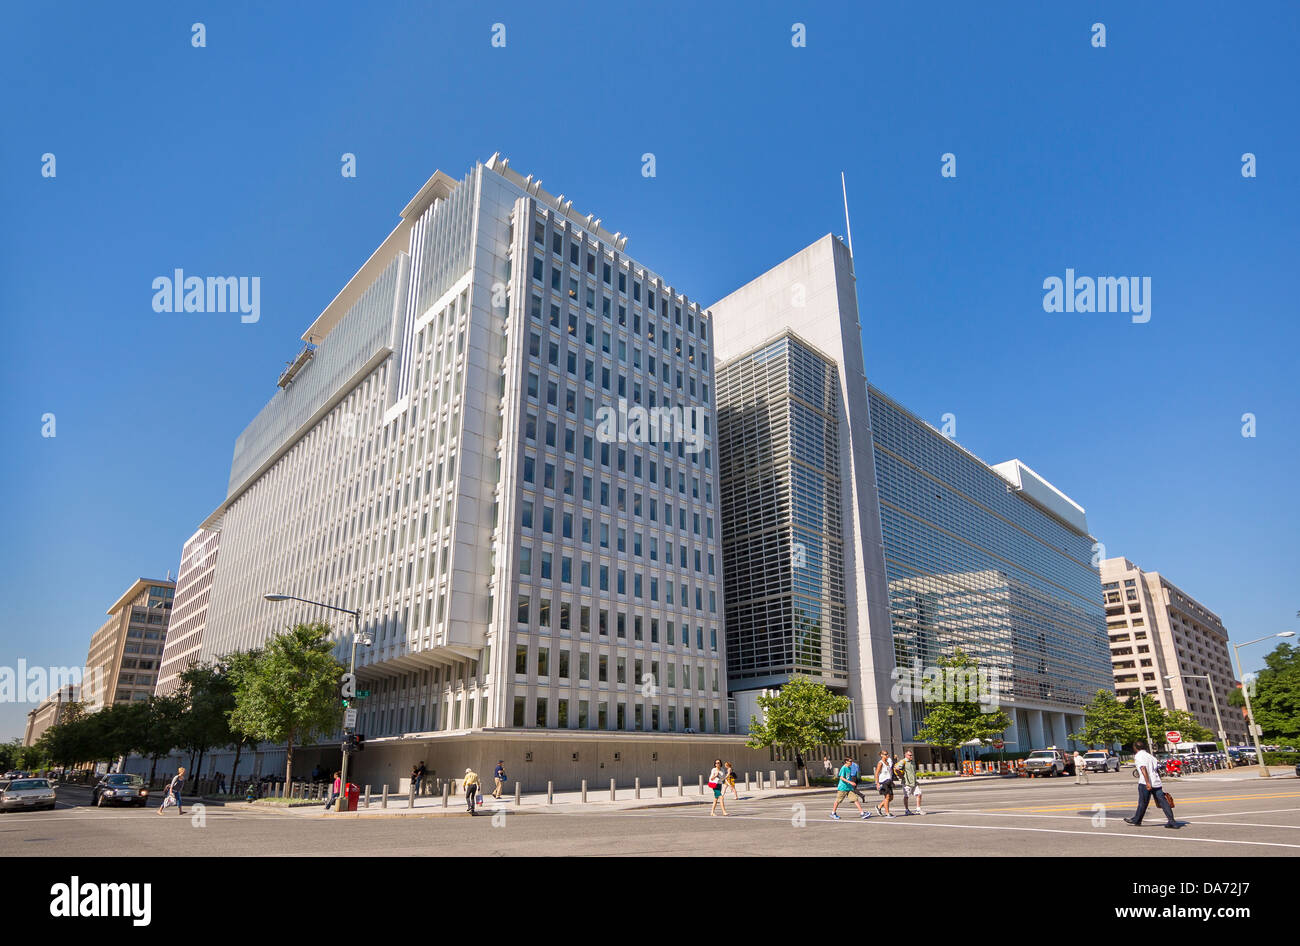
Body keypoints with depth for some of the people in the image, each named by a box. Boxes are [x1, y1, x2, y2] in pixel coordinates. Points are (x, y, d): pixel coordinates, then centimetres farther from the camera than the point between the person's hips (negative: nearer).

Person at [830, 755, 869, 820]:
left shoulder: (849, 768, 8)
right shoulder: (843, 768, -15)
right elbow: (841, 778, -24)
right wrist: (850, 782, -30)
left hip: (850, 788, 7)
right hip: (842, 788, -7)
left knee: (855, 799, -5)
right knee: (838, 801, 6)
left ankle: (862, 813, -6)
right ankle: (833, 813, 21)